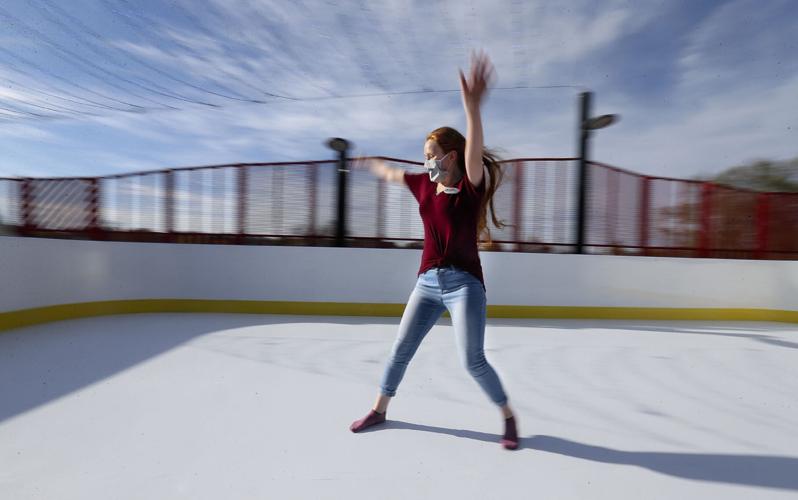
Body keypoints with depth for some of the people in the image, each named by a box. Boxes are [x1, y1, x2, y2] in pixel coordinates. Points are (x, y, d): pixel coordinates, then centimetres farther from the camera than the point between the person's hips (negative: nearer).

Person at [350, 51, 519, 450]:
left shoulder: (470, 188, -9)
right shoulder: (425, 186, 8)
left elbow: (474, 151, -29)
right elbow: (391, 173, 26)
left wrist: (472, 106, -44)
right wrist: (371, 164, 44)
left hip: (464, 283, -5)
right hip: (428, 282, 6)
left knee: (473, 362, -5)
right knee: (400, 350, 11)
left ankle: (508, 416, 23)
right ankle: (379, 409, 32)